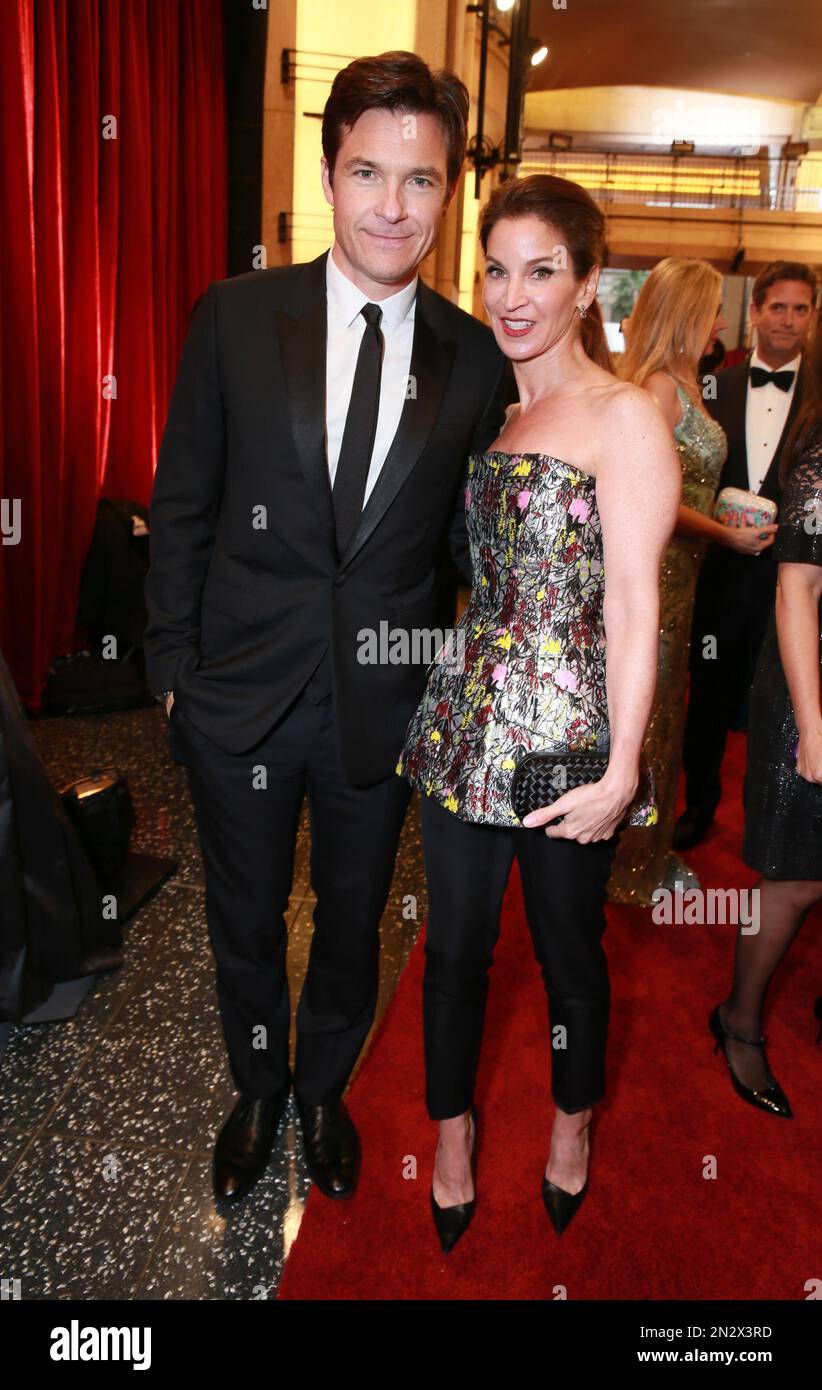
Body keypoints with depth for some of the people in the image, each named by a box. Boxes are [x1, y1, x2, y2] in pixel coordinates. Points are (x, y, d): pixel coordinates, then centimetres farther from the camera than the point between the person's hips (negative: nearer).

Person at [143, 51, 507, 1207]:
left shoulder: (473, 354, -2)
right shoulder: (237, 317, -6)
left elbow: (467, 534, 3)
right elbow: (183, 507, -2)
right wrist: (175, 666, -3)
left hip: (383, 706, 1)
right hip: (243, 696, 0)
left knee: (352, 926, 20)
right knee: (245, 927, 19)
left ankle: (324, 1094, 49)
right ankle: (257, 1094, 48)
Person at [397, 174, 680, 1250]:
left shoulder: (625, 416, -9)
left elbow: (633, 605, -13)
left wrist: (620, 770, -15)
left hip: (568, 731, -5)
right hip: (467, 714, 5)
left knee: (570, 948, 14)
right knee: (454, 943, 14)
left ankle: (572, 1124, 42)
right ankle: (452, 1134, 37)